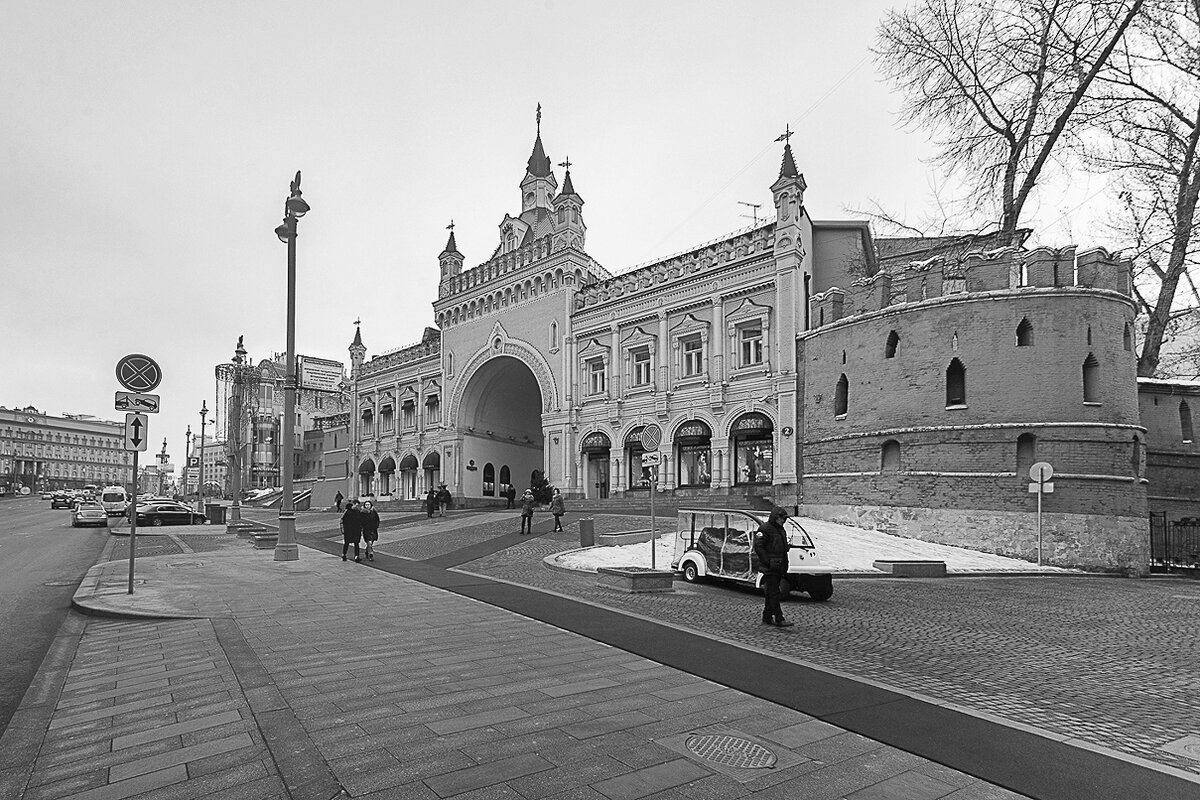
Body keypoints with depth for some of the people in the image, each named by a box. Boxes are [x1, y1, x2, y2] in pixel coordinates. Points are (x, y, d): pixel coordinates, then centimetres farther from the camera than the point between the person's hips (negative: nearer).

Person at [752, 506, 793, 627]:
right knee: (774, 593, -8)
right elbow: (758, 546, -19)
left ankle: (767, 617, 21)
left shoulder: (780, 529, 17)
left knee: (771, 593, 14)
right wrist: (767, 562, -21)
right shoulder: (765, 528, -12)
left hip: (778, 568, 9)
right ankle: (779, 620, -8)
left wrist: (785, 566, 20)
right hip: (769, 568, -9)